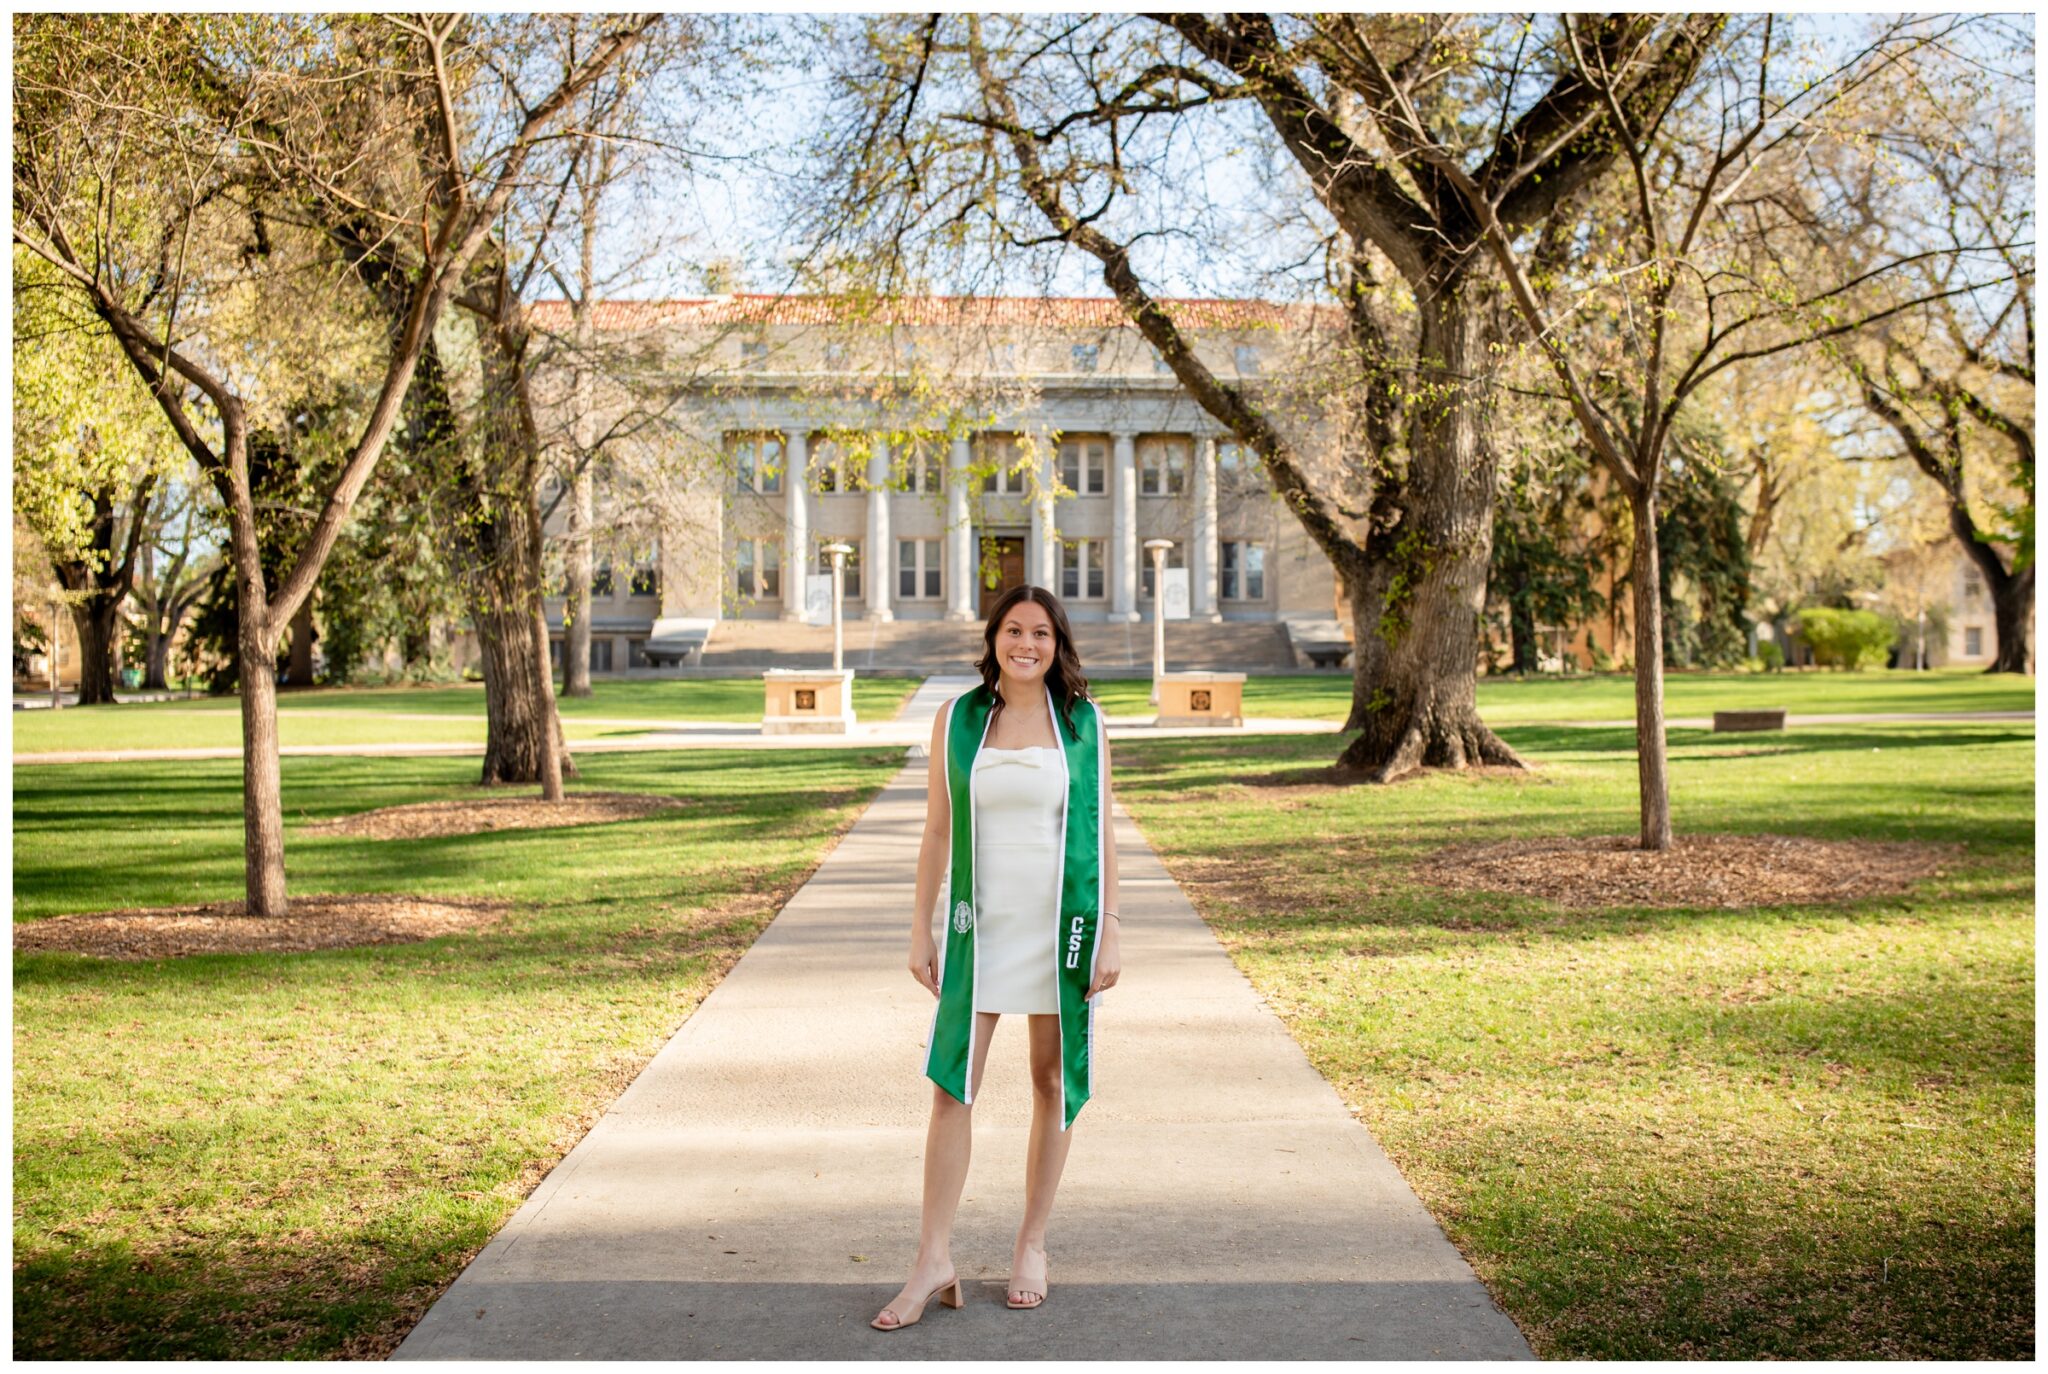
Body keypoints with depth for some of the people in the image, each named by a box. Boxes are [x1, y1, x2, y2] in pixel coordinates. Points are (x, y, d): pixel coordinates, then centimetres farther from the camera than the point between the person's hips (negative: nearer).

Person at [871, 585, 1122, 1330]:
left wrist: (1109, 932, -2)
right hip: (979, 924, 0)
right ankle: (935, 1262, 2)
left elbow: (1100, 834, 3)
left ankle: (1032, 1245, 22)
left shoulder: (1083, 723, 1)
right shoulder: (957, 719, 3)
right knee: (953, 1084, -3)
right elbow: (936, 831, 6)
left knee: (1053, 1081, 8)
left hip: (1059, 924, 0)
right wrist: (920, 929, 3)